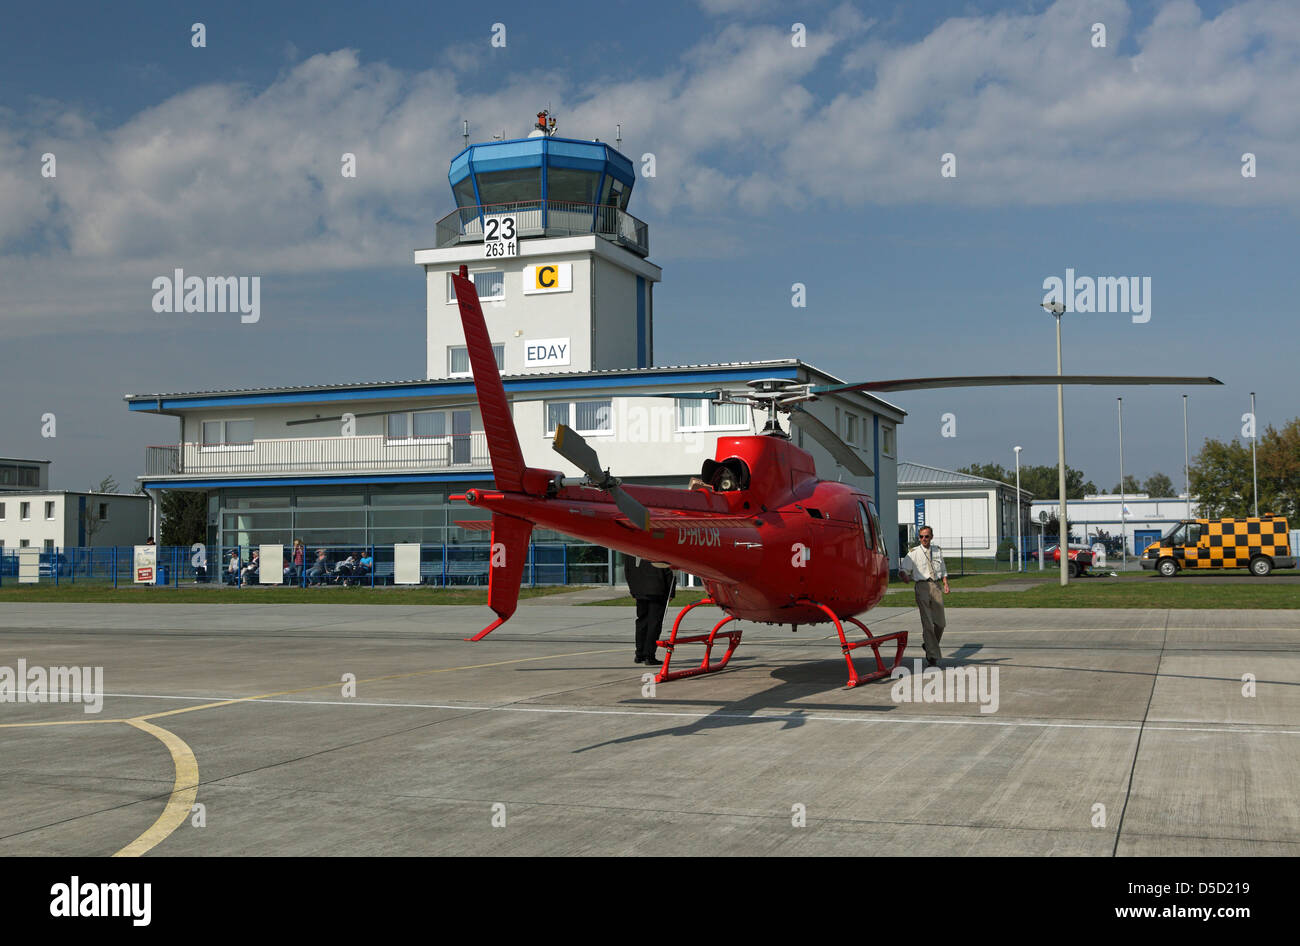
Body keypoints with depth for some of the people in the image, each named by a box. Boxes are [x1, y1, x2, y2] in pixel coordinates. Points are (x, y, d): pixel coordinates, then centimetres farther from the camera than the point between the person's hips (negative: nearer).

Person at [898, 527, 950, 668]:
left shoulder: (937, 551, 15)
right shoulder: (914, 553, 3)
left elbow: (943, 570, 23)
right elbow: (903, 569, -3)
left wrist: (946, 585, 9)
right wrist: (904, 577, -25)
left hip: (936, 586, 4)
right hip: (922, 586, -4)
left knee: (940, 623, 6)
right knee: (927, 623, -7)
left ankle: (930, 646, 32)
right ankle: (932, 657, -2)